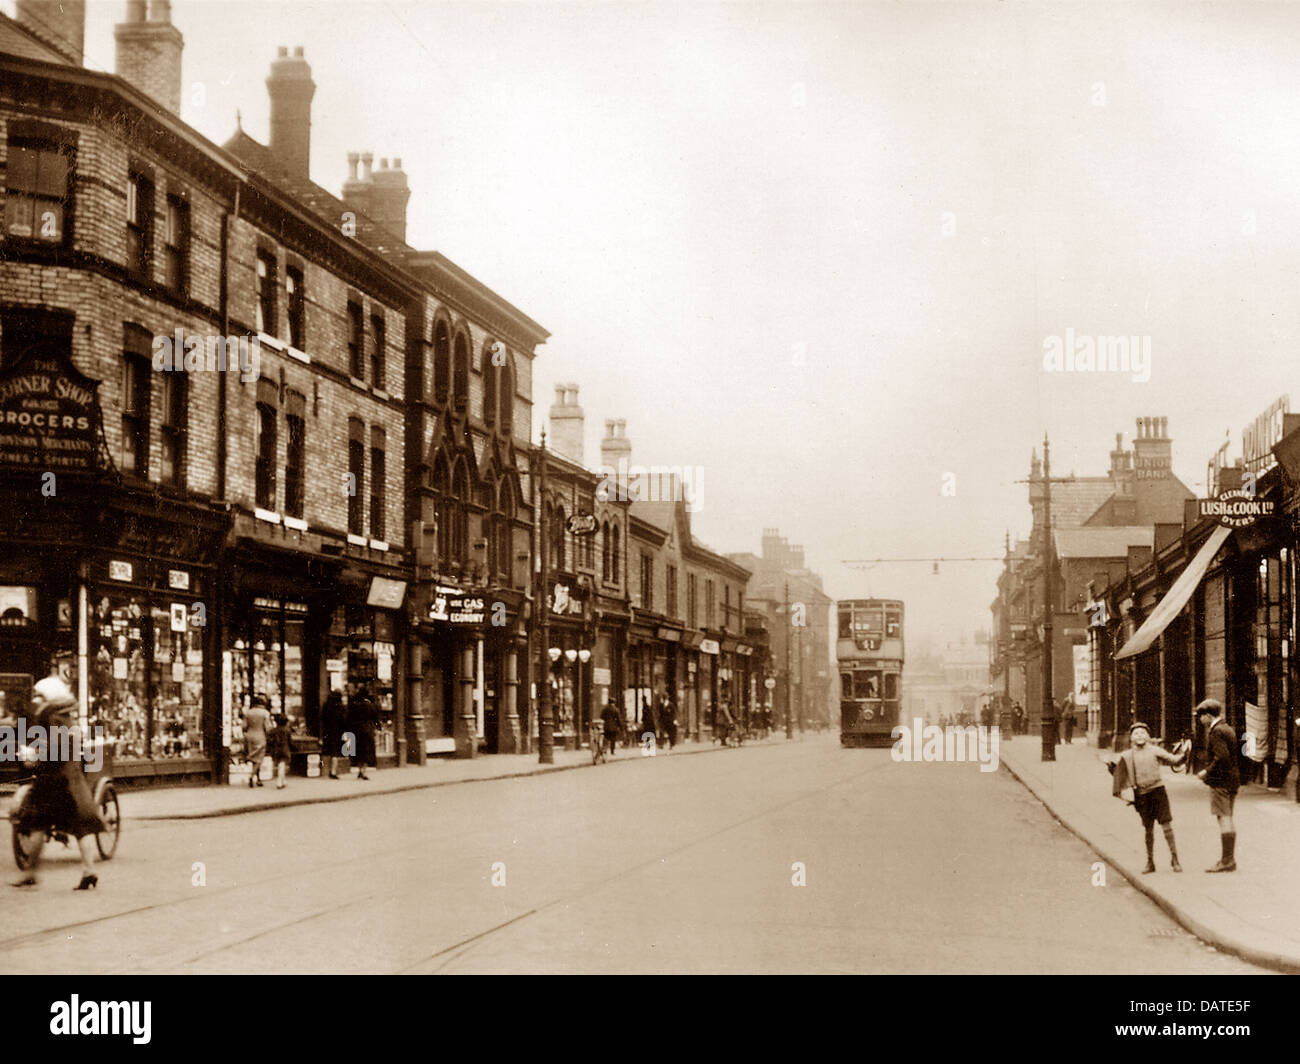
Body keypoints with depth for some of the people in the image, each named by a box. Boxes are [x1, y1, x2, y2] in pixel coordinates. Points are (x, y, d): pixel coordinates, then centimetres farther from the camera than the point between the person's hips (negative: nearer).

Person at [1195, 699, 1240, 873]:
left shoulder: (1216, 731, -14)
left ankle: (1227, 861, -9)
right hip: (1232, 780, 10)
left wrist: (1207, 771, -14)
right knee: (1228, 819, 14)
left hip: (1220, 780, -10)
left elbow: (1221, 757, -24)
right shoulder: (1228, 729, 16)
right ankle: (1231, 859, 18)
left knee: (1224, 819, -8)